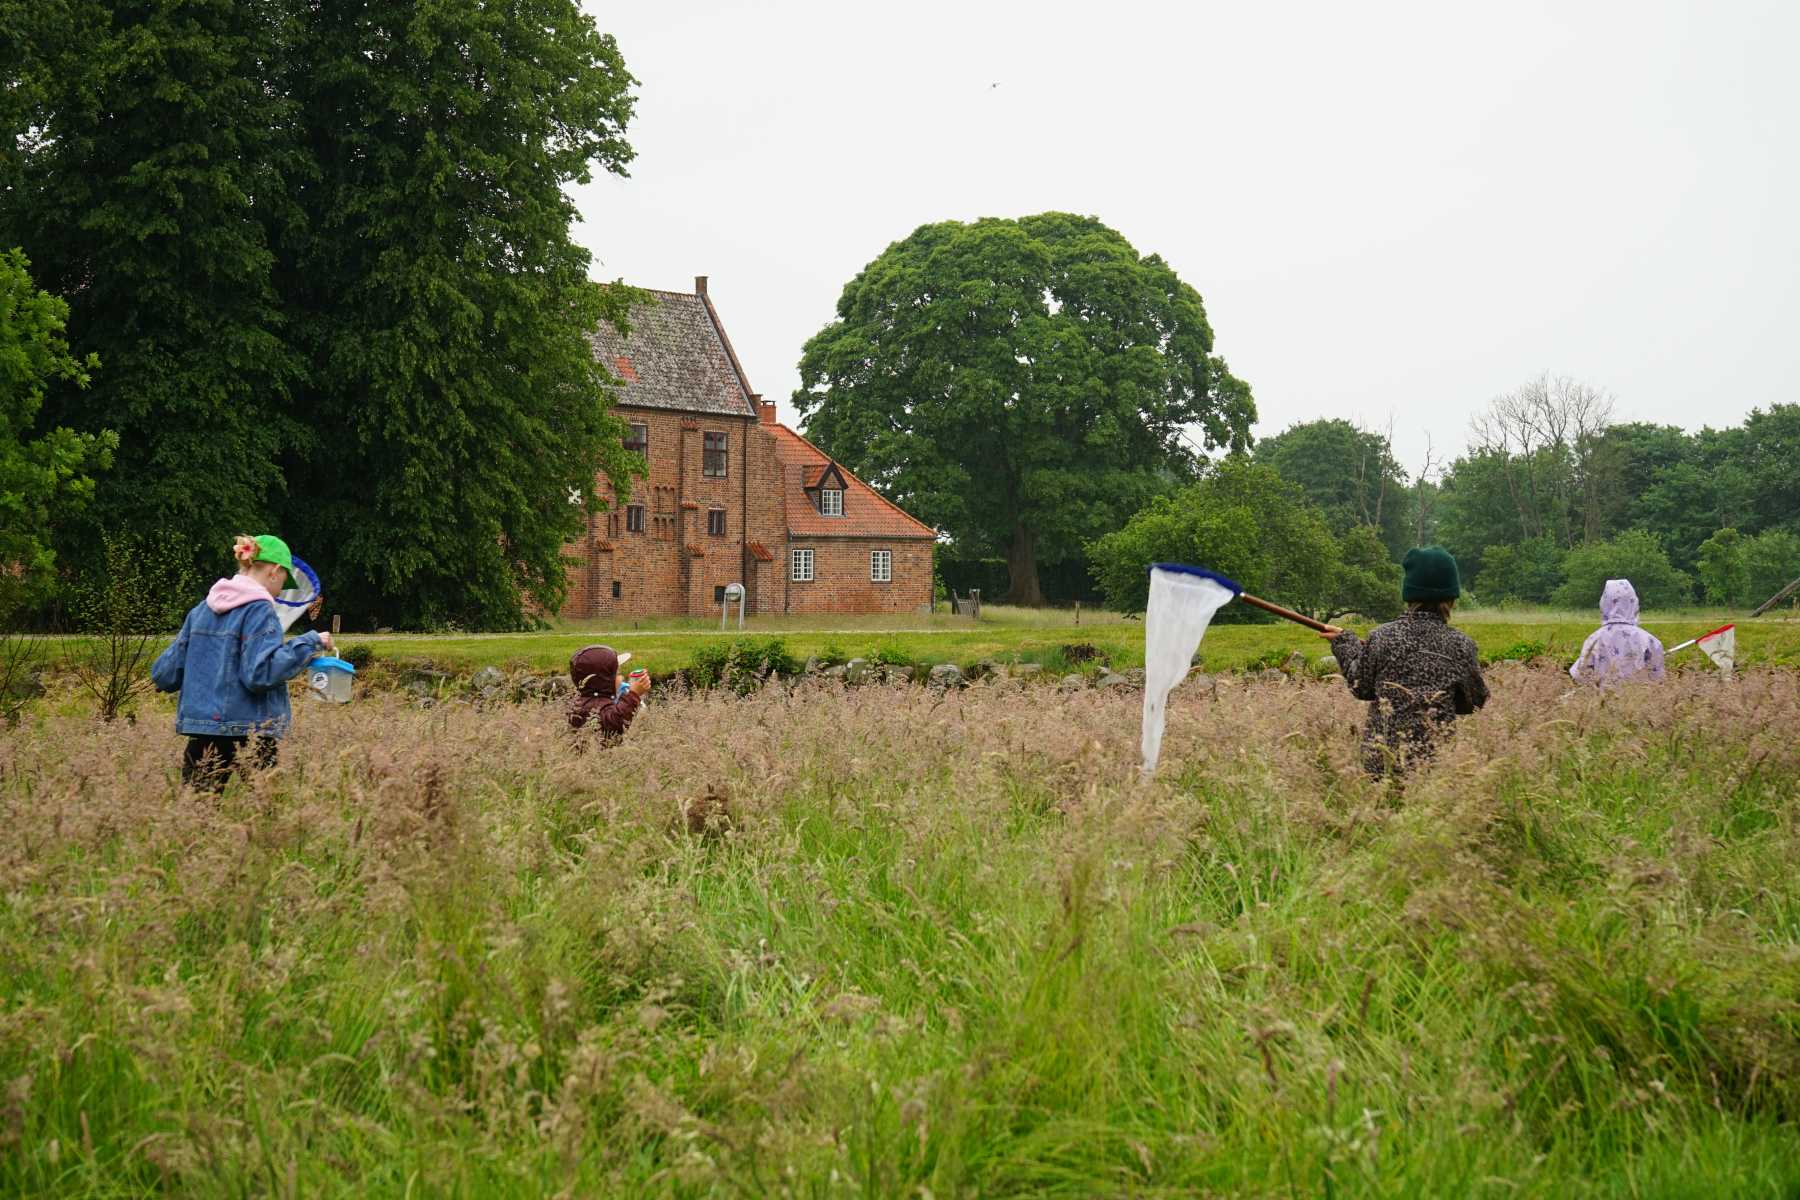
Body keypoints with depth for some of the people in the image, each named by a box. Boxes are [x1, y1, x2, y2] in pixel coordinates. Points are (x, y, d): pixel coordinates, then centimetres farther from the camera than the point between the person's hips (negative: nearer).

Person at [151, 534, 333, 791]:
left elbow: (164, 675, 13)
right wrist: (309, 644, -10)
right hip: (248, 739, -6)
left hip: (200, 740, 6)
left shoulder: (201, 610, 13)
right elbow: (261, 674, -19)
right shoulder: (260, 610, -8)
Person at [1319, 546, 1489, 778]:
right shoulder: (1460, 645, -6)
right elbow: (1476, 700, 5)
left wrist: (1342, 642, 20)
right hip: (1436, 759, -1)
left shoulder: (1381, 637, -5)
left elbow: (1361, 687, 9)